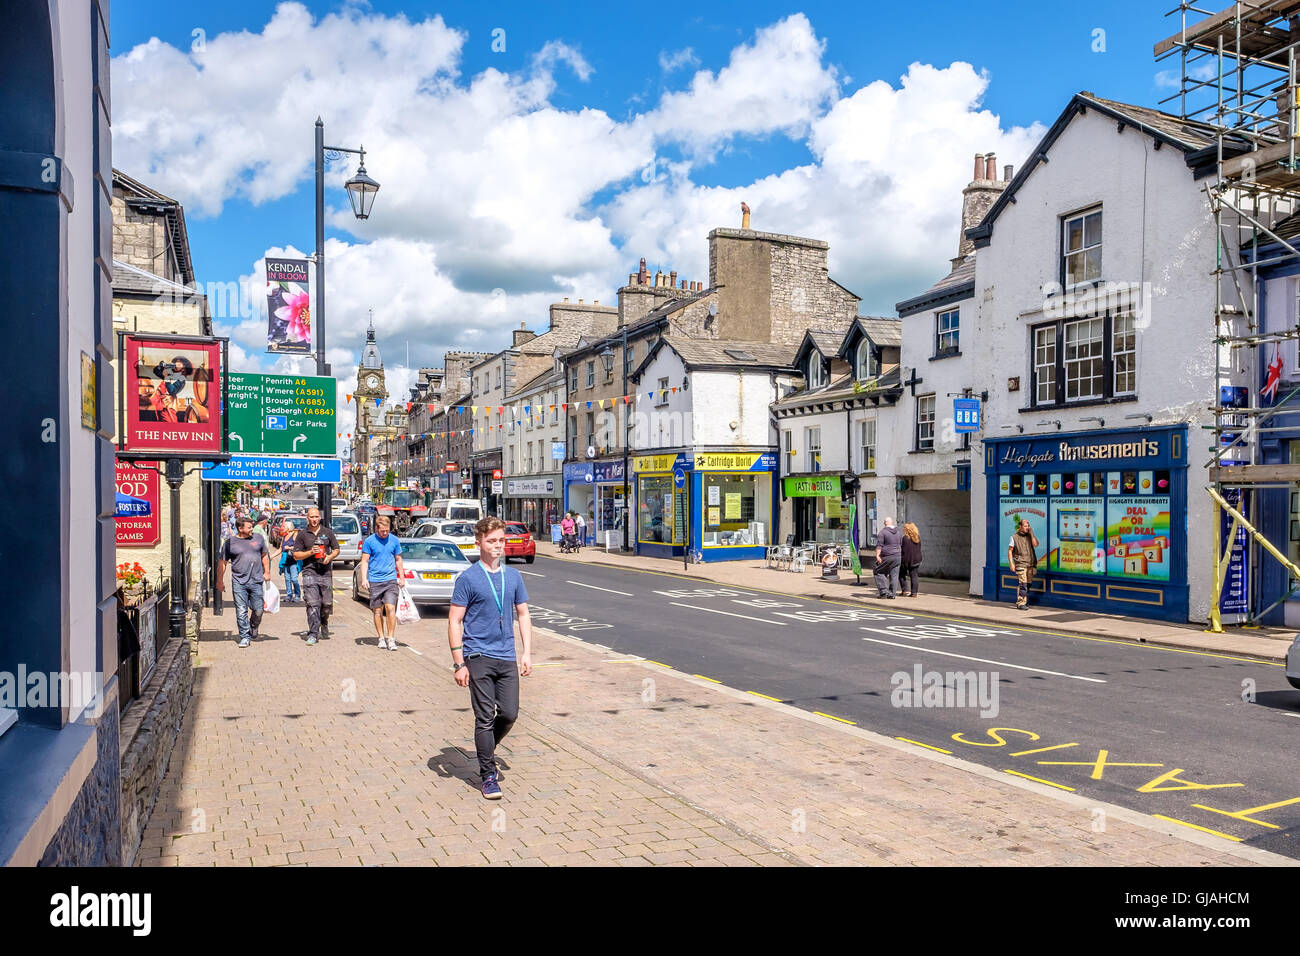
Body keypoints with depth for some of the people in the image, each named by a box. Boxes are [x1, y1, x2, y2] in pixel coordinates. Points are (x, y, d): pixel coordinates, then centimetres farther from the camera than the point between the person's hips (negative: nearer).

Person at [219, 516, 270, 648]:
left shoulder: (258, 539, 10)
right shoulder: (230, 543, 3)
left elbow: (264, 556, 20)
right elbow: (222, 563, 6)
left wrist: (267, 572, 12)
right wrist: (220, 581, 5)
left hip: (256, 582, 2)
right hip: (239, 582, -2)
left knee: (258, 610, 3)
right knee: (241, 611, -3)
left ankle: (254, 628, 31)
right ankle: (245, 637, 5)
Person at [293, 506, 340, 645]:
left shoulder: (328, 532, 11)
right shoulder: (302, 534, 6)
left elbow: (336, 549, 17)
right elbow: (296, 555, 6)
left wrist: (330, 557, -4)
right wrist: (310, 552, -10)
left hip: (326, 572, 2)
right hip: (309, 572, -2)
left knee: (327, 603, 4)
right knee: (312, 604, -10)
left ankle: (324, 623, 34)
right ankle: (313, 634, -9)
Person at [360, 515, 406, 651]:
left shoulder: (394, 540, 6)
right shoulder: (369, 541, -1)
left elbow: (398, 560, 15)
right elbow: (364, 561, 1)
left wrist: (402, 578, 14)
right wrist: (364, 579, -9)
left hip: (391, 580, 1)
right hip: (374, 581, 0)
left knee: (390, 608, -11)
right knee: (378, 611, 4)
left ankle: (391, 638, -5)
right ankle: (381, 638, 16)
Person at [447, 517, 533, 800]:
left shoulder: (513, 576, 8)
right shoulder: (468, 579, -5)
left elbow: (523, 614, 15)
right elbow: (454, 621, -5)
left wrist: (527, 653, 7)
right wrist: (459, 663, -10)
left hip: (507, 659, 4)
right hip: (479, 657, -4)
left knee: (510, 714, 5)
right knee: (485, 718, -1)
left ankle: (486, 750, 33)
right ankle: (488, 775, 12)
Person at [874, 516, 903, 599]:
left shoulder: (883, 532, -8)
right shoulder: (898, 532, 12)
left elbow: (879, 545, -15)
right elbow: (901, 545, 18)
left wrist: (877, 555, -18)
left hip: (886, 556, -6)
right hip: (897, 556, 6)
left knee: (879, 572, 7)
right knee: (894, 575, 7)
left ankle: (883, 590, -2)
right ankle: (892, 594, 6)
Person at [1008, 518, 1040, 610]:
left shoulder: (1030, 536, 12)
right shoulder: (1014, 537, 2)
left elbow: (1035, 544, -5)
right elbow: (1010, 551, 3)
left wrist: (1031, 533, -4)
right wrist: (1011, 563, -5)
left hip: (1030, 564, 4)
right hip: (1020, 564, -4)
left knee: (1029, 584, 7)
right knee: (1022, 584, -12)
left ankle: (1025, 601, 23)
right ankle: (1020, 603, -9)